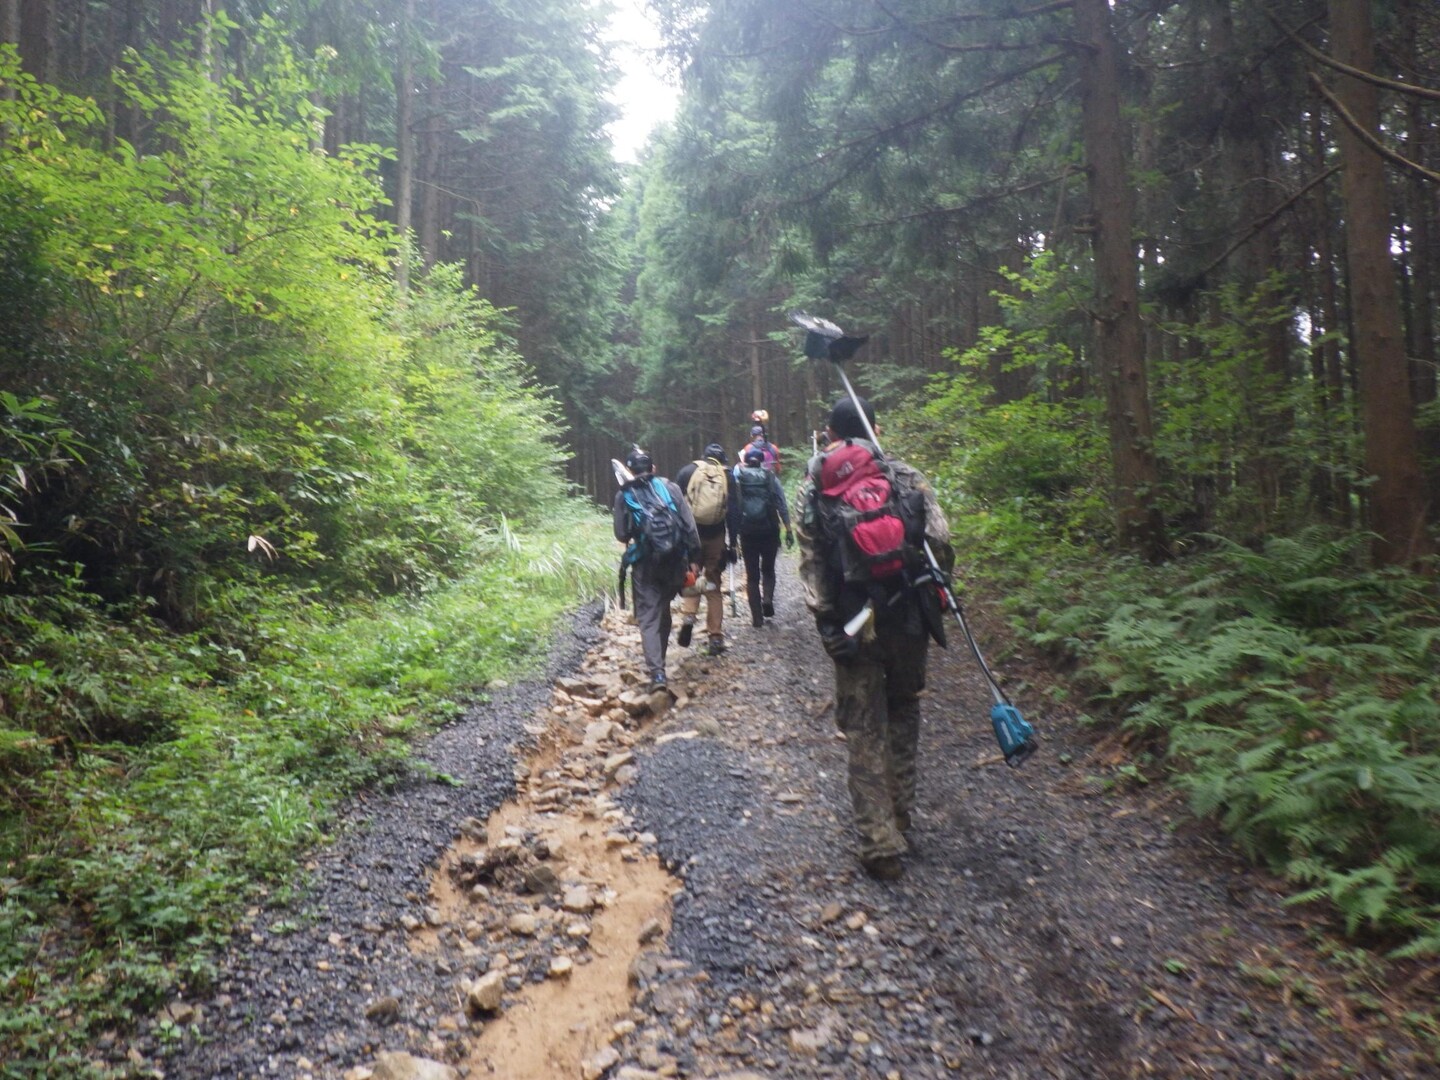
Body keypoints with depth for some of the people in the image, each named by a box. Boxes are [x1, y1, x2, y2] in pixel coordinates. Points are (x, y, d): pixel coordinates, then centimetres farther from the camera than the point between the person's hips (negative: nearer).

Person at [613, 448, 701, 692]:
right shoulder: (670, 487, 1)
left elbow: (621, 535, 1)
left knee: (648, 617, -1)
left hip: (645, 564, -2)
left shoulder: (624, 495, -1)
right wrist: (693, 558, 3)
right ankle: (660, 660, 32)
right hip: (674, 560, 2)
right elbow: (688, 525, -2)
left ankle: (657, 672, -17)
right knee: (663, 611, 21)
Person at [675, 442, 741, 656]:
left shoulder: (687, 471, 5)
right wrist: (732, 543, 3)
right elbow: (734, 511, 2)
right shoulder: (727, 476, 7)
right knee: (713, 586, 9)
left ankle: (688, 616, -13)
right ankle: (716, 637, 8)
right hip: (716, 536, 1)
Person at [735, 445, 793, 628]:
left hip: (747, 530, 0)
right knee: (768, 569, 20)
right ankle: (767, 598, -5)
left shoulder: (738, 476, 4)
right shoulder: (771, 477, 5)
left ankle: (757, 617, 3)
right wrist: (788, 530, 0)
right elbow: (782, 505, -1)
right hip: (769, 529, 1)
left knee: (752, 574, 7)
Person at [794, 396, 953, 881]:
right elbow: (940, 543, -5)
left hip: (853, 625, -1)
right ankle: (900, 815, 31)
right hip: (908, 616, 1)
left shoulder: (811, 490, 1)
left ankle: (880, 842, 6)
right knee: (903, 711, 21)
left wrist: (827, 625, -5)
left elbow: (811, 564, -6)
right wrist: (935, 596, 9)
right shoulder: (906, 476, 1)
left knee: (864, 728, 7)